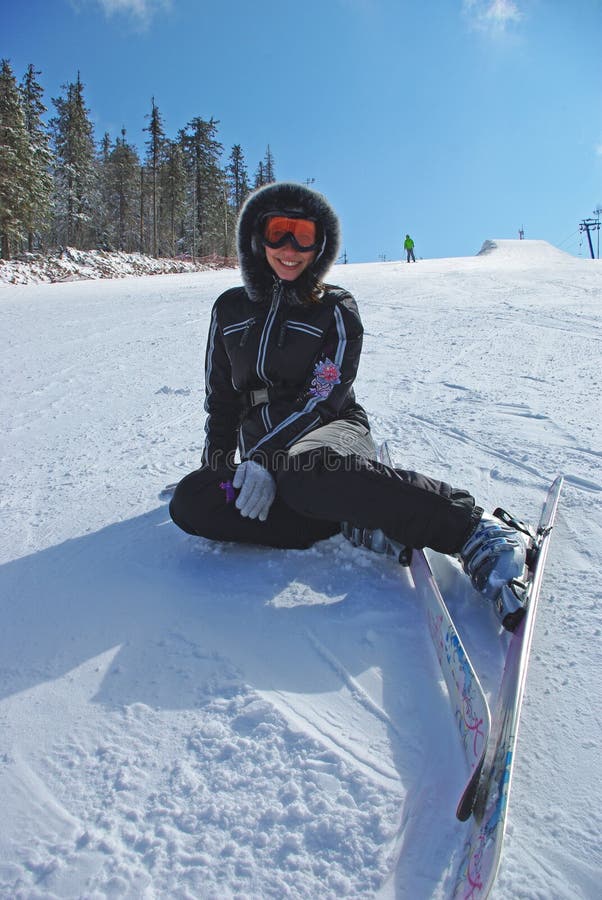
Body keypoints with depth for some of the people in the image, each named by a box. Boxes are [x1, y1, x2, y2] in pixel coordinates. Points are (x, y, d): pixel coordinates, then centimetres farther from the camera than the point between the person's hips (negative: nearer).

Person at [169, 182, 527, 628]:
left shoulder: (336, 310, 3)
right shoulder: (230, 310, 15)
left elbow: (324, 397, -10)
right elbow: (221, 400, 20)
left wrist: (266, 458, -22)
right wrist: (216, 464, 10)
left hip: (333, 430, -4)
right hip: (262, 454, 4)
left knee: (306, 470, -42)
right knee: (190, 501, -28)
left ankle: (473, 528, -35)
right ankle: (357, 524, -26)